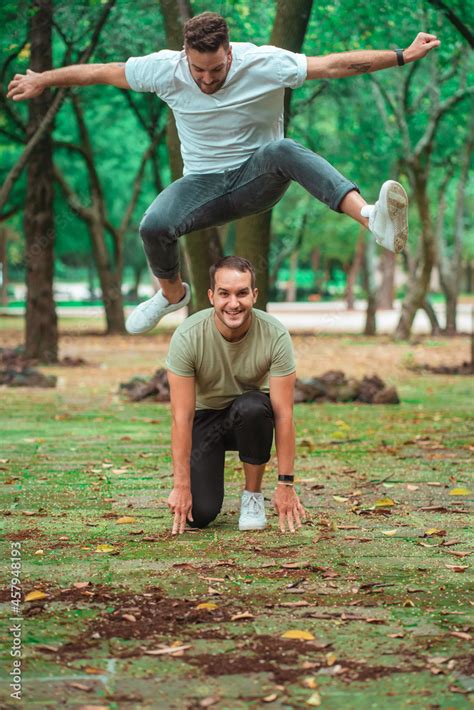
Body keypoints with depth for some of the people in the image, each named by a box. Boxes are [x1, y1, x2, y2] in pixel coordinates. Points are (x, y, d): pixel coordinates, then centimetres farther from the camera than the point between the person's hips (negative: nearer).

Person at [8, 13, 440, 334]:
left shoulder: (265, 64, -17)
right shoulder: (166, 69, -11)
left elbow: (335, 65, -17)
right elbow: (101, 73, 2)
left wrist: (402, 57, -22)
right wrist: (43, 80, 12)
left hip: (258, 179, -2)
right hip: (205, 186, 2)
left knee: (282, 151, -39)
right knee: (153, 227, -28)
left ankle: (373, 219, -61)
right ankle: (172, 293, 7)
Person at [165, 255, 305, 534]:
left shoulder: (276, 335, -25)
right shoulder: (187, 336, -26)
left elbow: (283, 414, -23)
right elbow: (182, 417, -24)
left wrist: (286, 484, -25)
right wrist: (181, 487, -26)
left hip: (252, 416, 0)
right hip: (206, 416, 0)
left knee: (251, 407, -38)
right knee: (200, 514, -18)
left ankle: (253, 496, -13)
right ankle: (208, 476, 20)